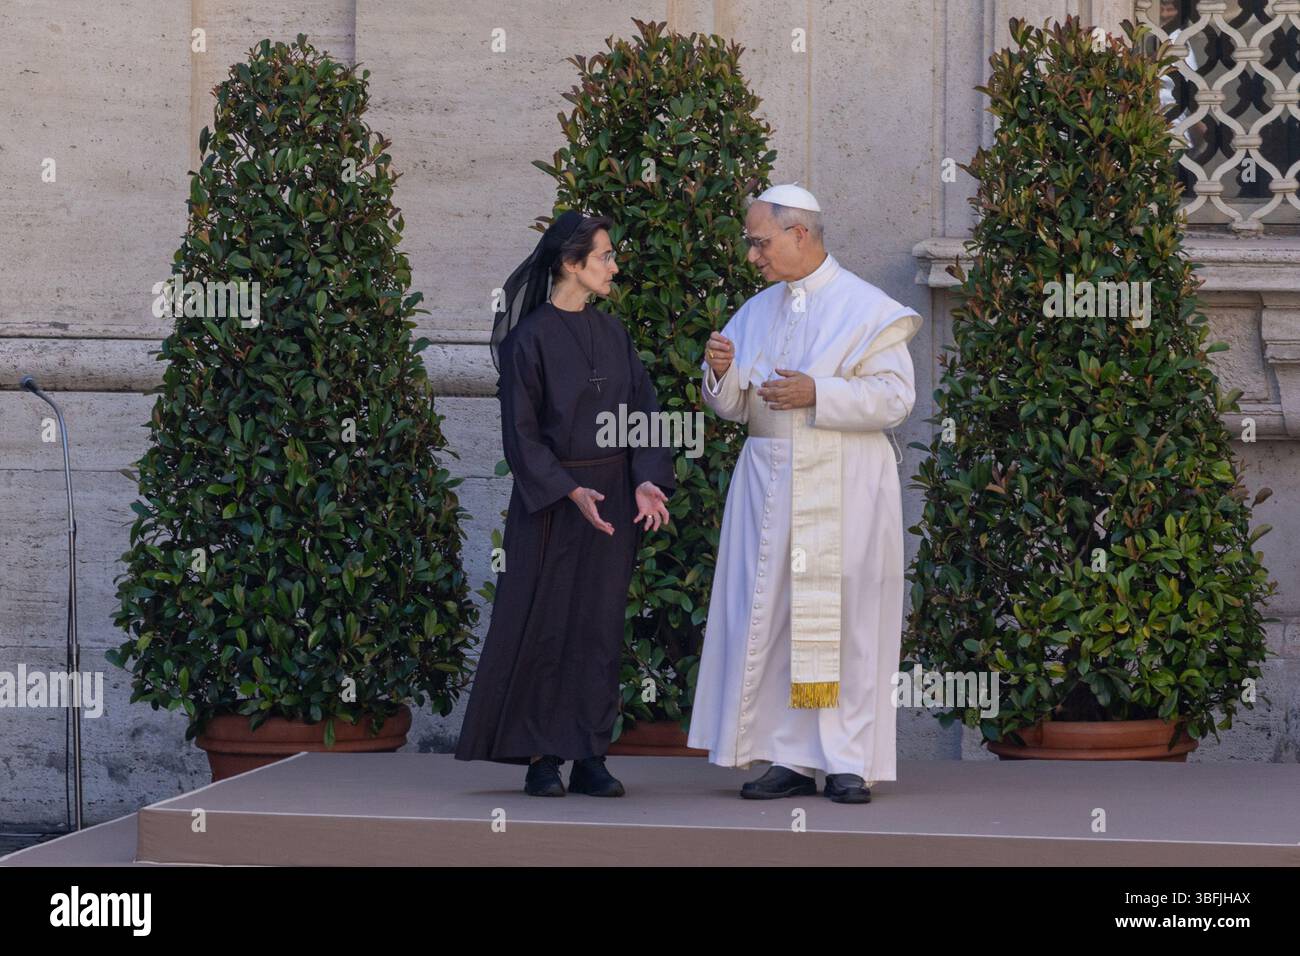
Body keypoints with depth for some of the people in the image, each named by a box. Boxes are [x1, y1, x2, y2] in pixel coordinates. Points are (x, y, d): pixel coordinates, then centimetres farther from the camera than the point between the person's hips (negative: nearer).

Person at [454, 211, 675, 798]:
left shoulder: (612, 333, 10)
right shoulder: (530, 338, -7)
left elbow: (643, 411, 8)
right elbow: (521, 432, -9)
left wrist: (647, 481, -8)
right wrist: (570, 491, -19)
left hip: (613, 500, 5)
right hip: (550, 499, -5)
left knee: (600, 627, 5)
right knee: (544, 626, -2)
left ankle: (589, 756, 8)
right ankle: (540, 757, 5)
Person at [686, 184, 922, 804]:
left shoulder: (865, 309, -2)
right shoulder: (755, 313, 15)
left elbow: (895, 397, -8)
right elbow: (733, 407, 16)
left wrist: (817, 395, -18)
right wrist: (723, 374, -6)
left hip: (842, 487, -5)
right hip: (767, 484, 5)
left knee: (841, 619, -4)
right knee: (771, 619, 1)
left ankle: (849, 761, 0)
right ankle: (790, 758, 5)